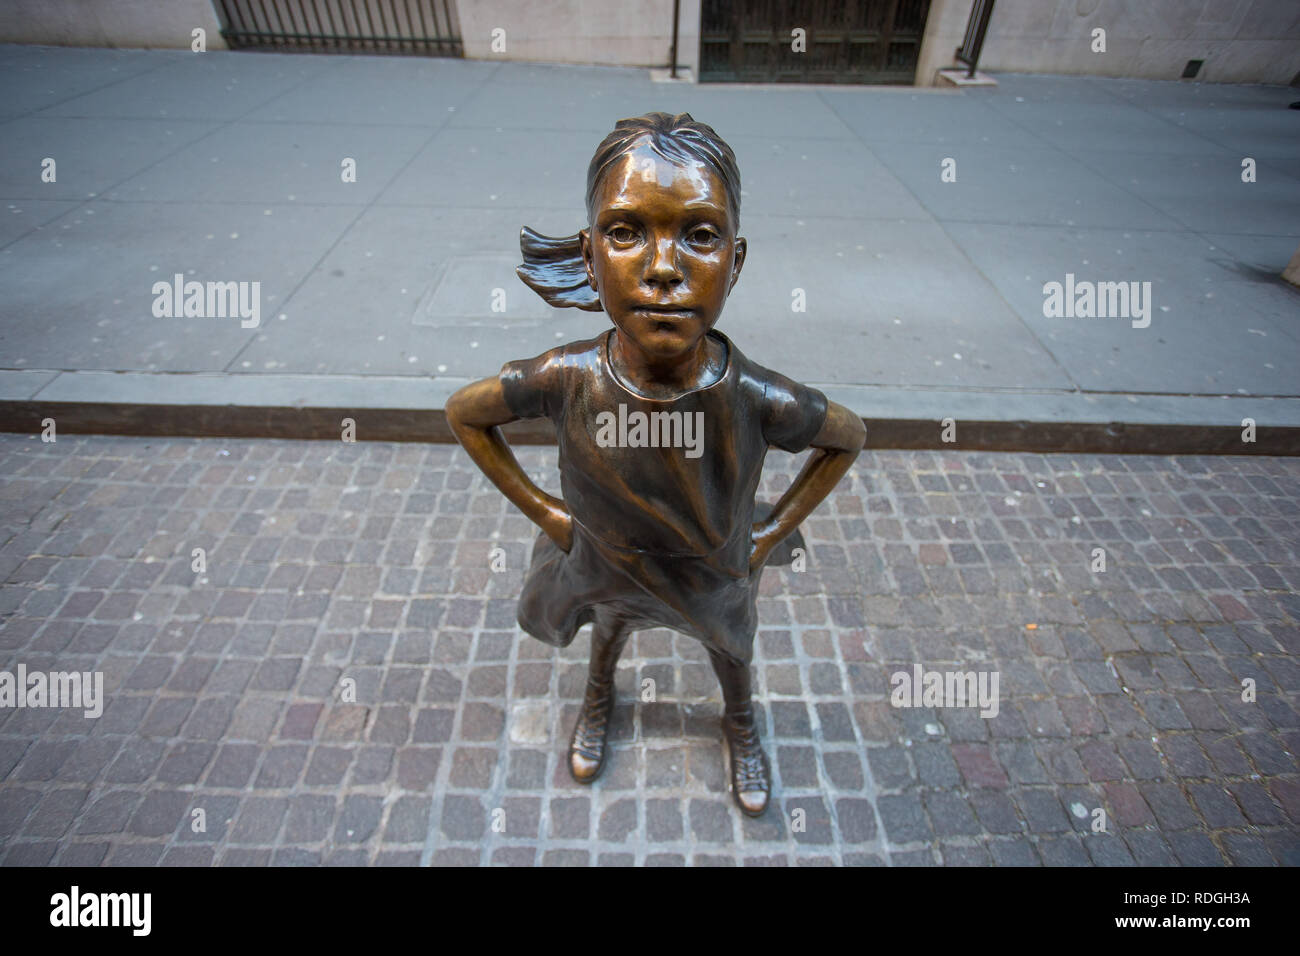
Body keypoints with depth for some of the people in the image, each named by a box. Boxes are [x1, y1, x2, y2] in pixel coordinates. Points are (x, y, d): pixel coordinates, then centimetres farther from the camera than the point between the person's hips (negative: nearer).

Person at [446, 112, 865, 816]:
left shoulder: (761, 401, -37)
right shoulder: (565, 380, -35)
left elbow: (847, 437, -14)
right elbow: (464, 413, -14)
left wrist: (773, 530, -14)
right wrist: (543, 511, -13)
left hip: (717, 573, 0)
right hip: (607, 565, 1)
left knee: (729, 644, 31)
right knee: (610, 621, 34)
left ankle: (739, 721, 68)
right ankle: (599, 694, 71)